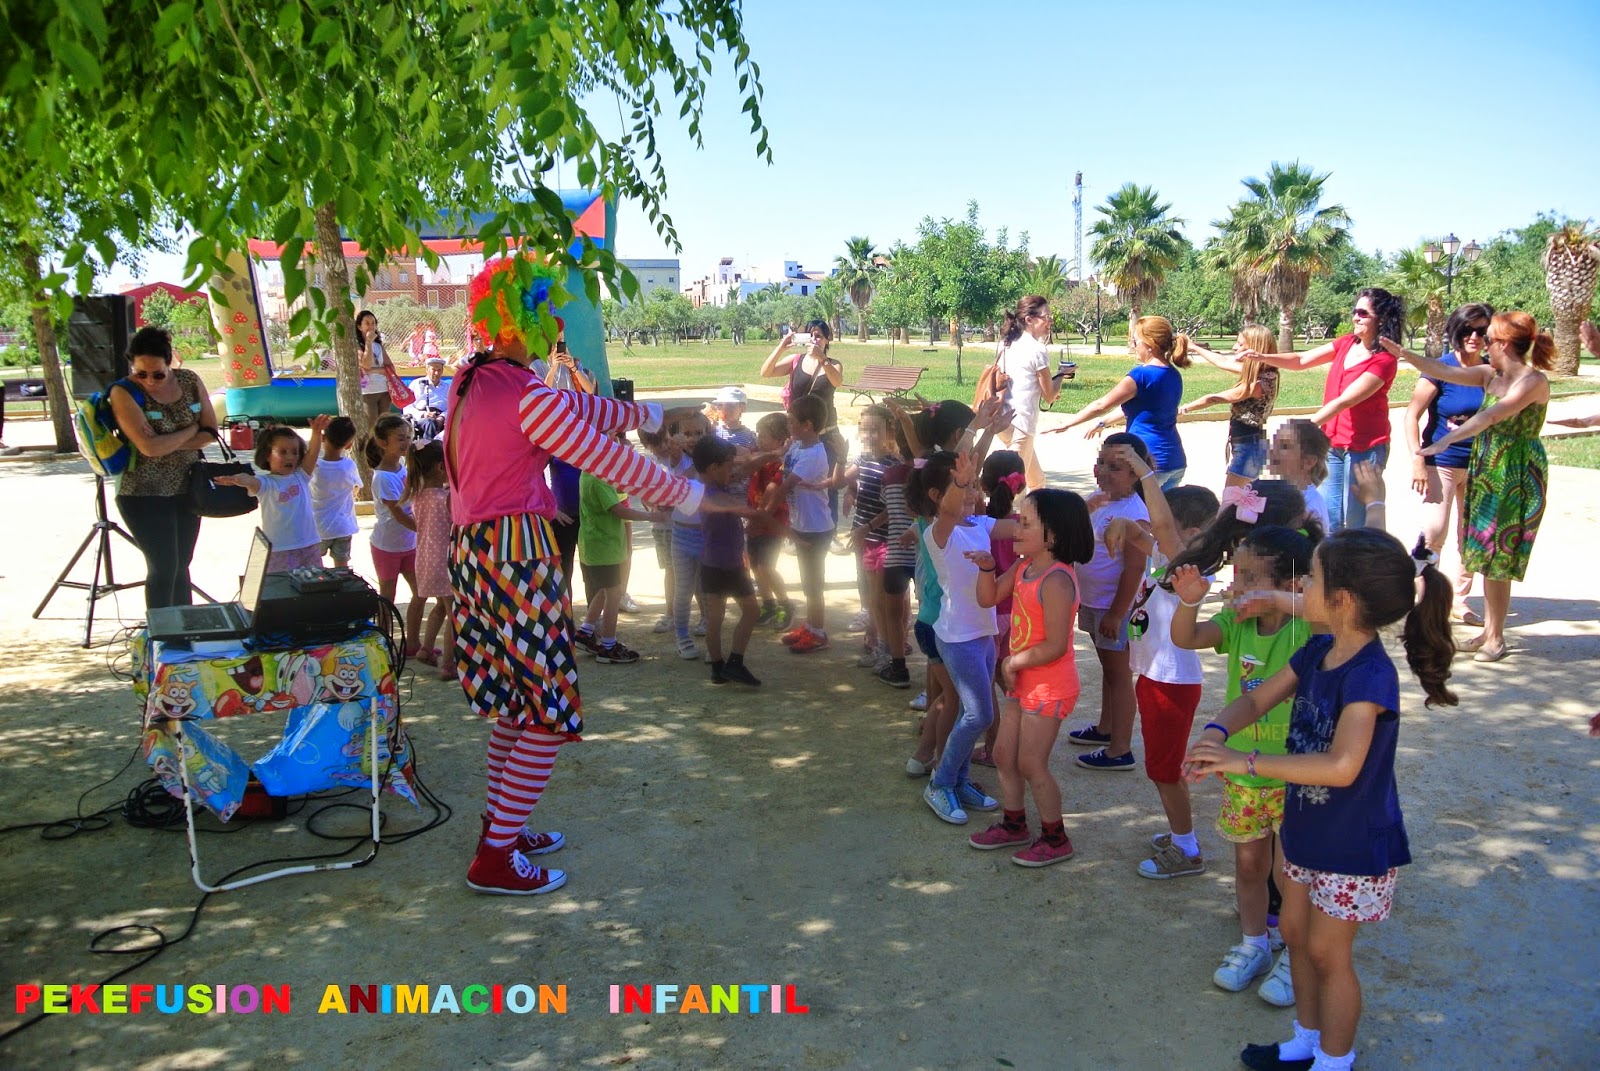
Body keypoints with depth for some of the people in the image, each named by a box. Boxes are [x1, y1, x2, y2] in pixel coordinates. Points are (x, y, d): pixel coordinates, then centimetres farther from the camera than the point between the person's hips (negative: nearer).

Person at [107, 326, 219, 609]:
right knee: (164, 568, -2)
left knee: (181, 566, 12)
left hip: (187, 489, 5)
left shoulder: (189, 381, 0)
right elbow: (149, 446, -23)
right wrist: (191, 430, -9)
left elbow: (210, 432, -1)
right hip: (145, 494, -5)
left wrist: (167, 443, -14)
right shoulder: (124, 392, -13)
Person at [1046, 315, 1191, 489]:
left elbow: (1100, 405, -10)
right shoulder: (1174, 375, 11)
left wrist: (1066, 424, 0)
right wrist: (1105, 423, 32)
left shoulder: (1142, 375, -15)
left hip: (1151, 462, -8)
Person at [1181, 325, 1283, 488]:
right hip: (1245, 445, 9)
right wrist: (1193, 347, 25)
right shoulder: (1257, 373, 4)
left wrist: (1182, 408, -6)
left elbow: (1214, 399, -15)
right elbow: (1223, 362, 17)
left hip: (1248, 448, -9)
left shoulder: (1257, 384, -21)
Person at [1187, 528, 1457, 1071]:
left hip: (1354, 843, -8)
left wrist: (1245, 761, -39)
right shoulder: (1318, 652, -4)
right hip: (1306, 828, 8)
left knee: (1327, 951, 9)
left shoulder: (1370, 675, -31)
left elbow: (1341, 766, -42)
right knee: (1296, 932, 22)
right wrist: (1216, 732, -18)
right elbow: (1256, 700, 3)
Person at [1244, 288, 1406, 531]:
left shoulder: (1384, 361, -15)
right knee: (1328, 521, 10)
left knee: (1357, 523, -1)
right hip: (1333, 445, 7)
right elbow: (1302, 360, 9)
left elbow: (1344, 401, -23)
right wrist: (1263, 357, -7)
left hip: (1364, 448, -7)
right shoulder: (1346, 344, 7)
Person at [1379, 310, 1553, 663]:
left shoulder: (1534, 381, -14)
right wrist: (1404, 353, -3)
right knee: (1485, 554, 10)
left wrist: (1447, 440, -35)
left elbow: (1492, 415, -26)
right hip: (1485, 468, 7)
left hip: (1516, 475, -7)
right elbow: (1444, 371, 6)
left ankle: (1497, 638, 5)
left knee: (1495, 555, -5)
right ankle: (1490, 630, 19)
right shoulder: (1490, 375, 7)